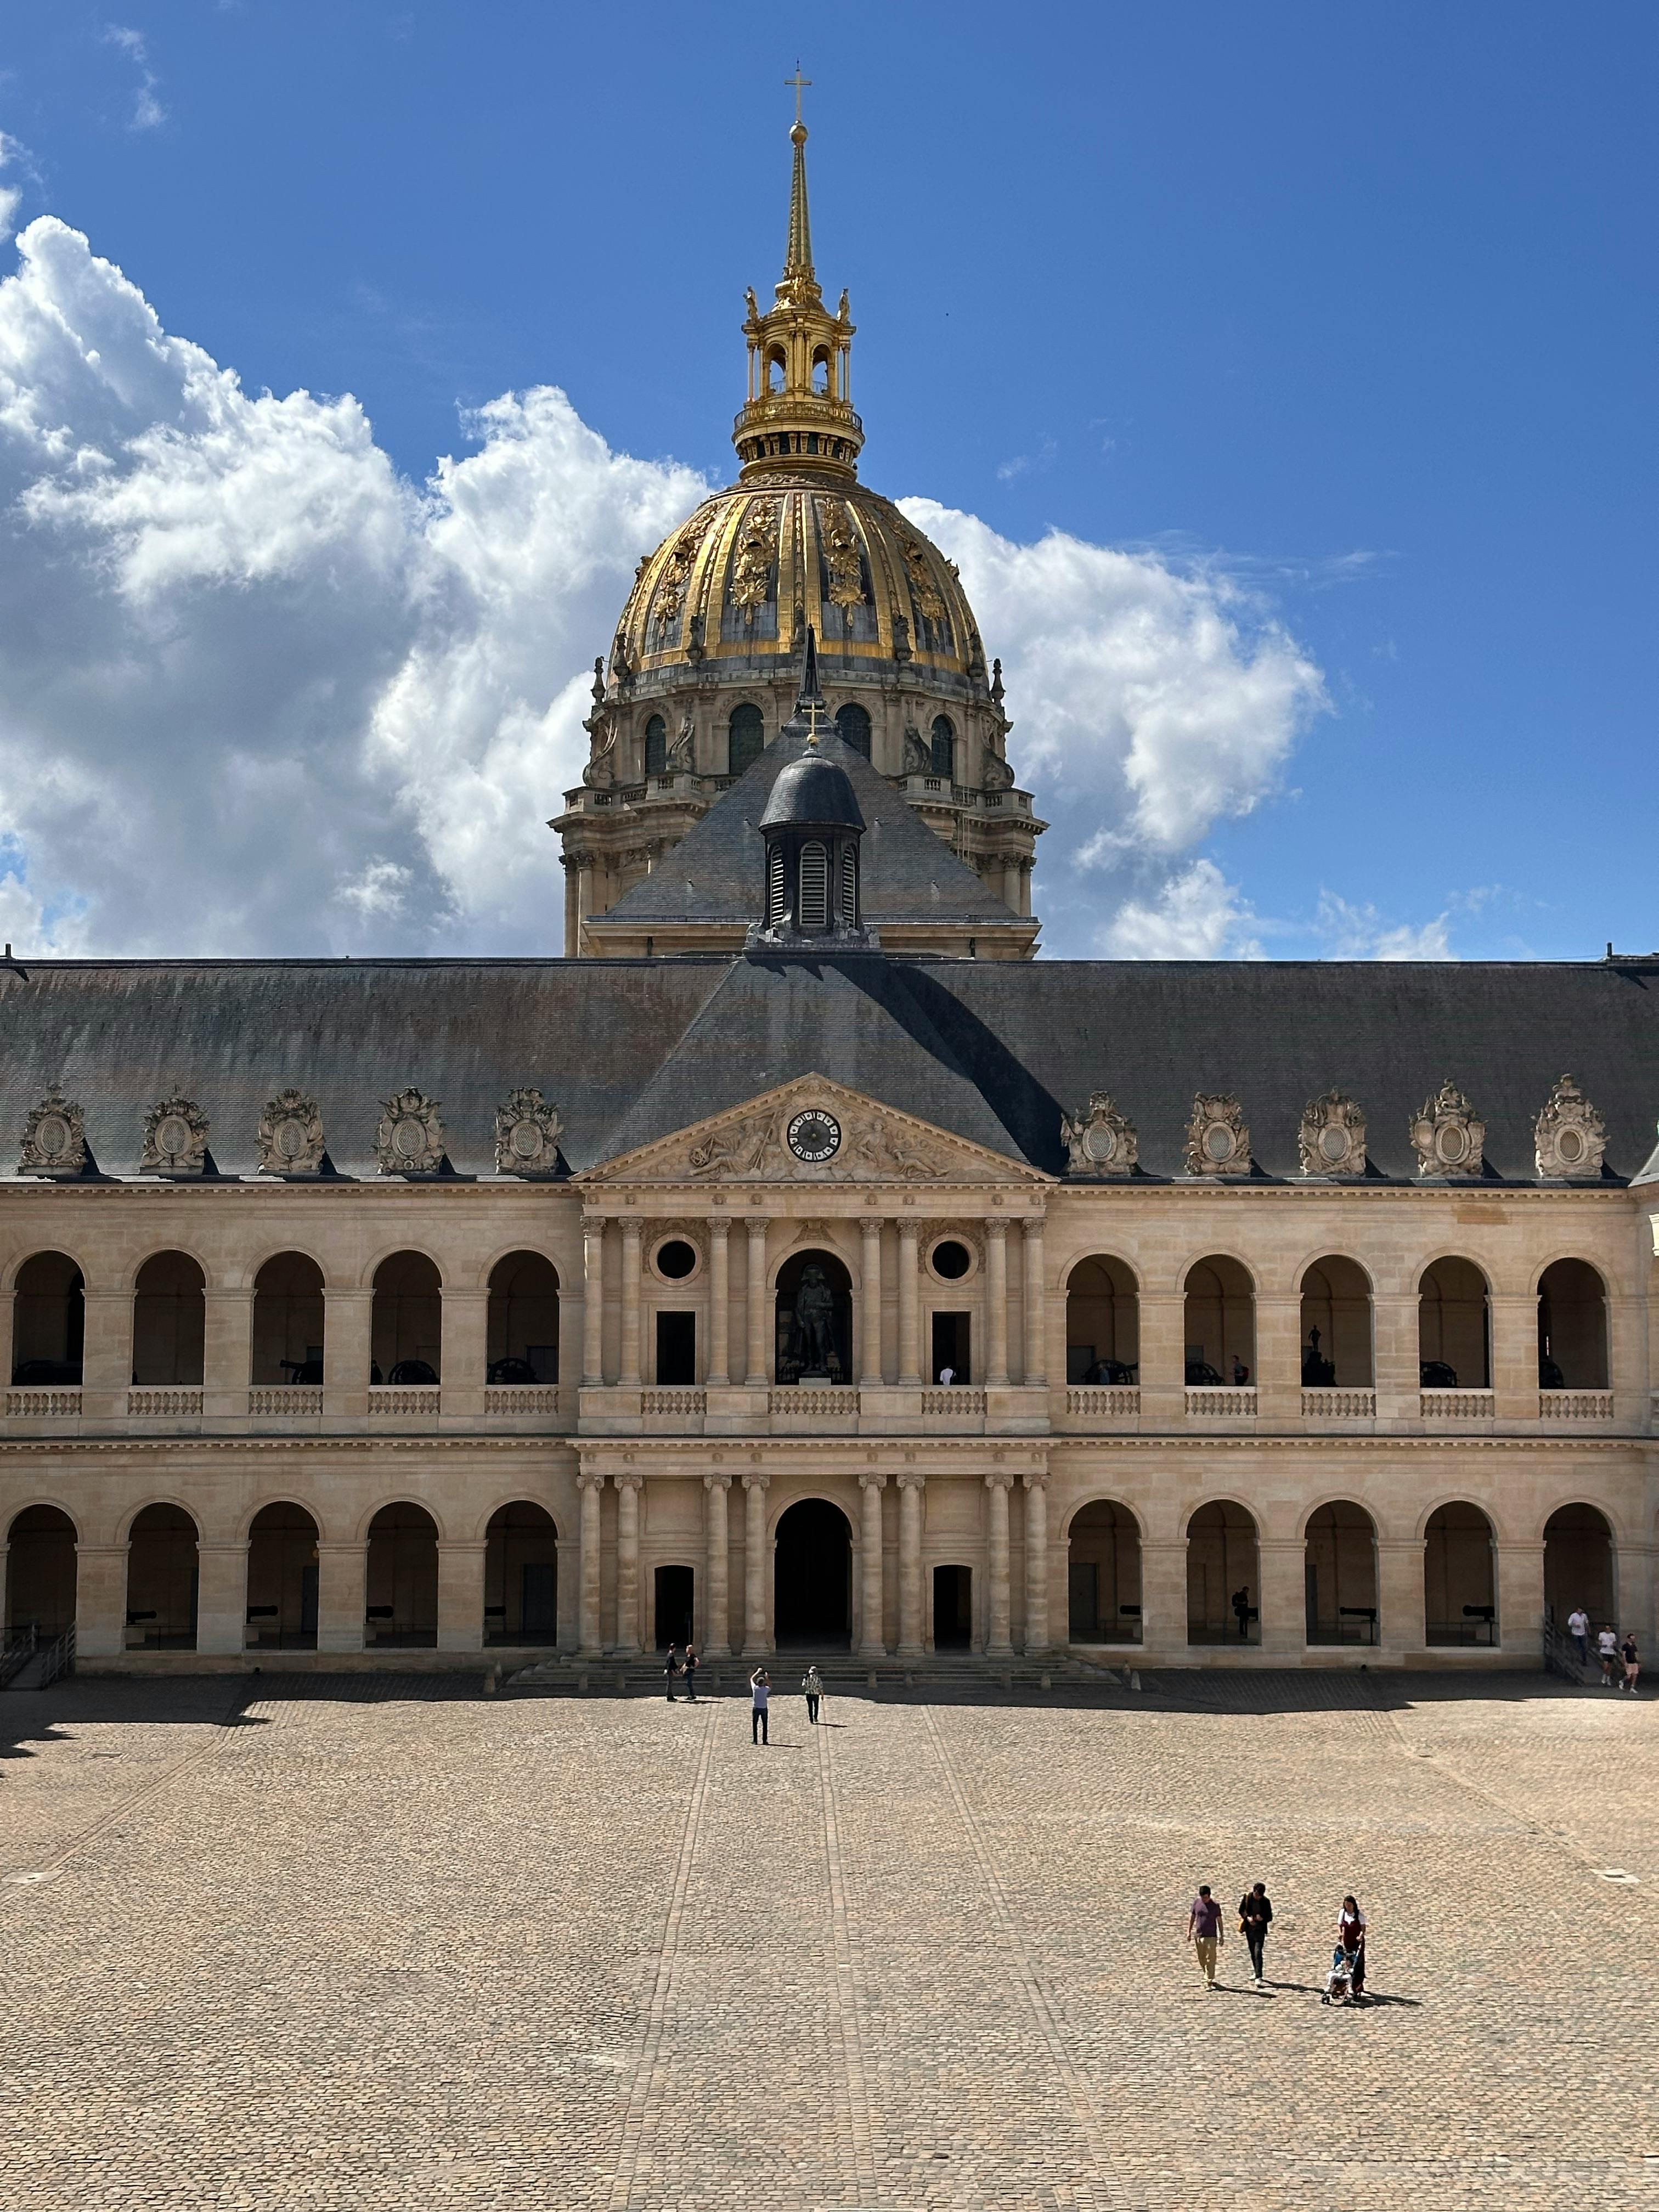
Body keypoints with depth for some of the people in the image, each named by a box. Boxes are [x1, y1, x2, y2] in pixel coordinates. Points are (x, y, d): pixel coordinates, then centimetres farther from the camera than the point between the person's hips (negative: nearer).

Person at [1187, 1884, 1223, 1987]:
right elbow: (1192, 1917, 10)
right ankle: (1206, 1975, 31)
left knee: (1210, 1959, -6)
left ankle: (1210, 1980, -3)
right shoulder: (1196, 1902, 1)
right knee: (1201, 1959, 12)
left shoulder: (1215, 1905, -6)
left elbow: (1219, 1921, 1)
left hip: (1211, 1936, -3)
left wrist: (1221, 1936, 2)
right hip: (1198, 1935, 3)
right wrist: (1189, 1932, 9)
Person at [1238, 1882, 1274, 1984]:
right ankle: (1256, 1972, 31)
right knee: (1252, 1952, 14)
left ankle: (1259, 1977, -15)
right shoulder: (1247, 1897, -4)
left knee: (1258, 1952, -13)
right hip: (1249, 1929, 3)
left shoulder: (1265, 1901, -7)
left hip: (1260, 1930, -3)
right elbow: (1241, 1910, 4)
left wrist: (1262, 1918, -21)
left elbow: (1270, 1917, 0)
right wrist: (1247, 1918, -14)